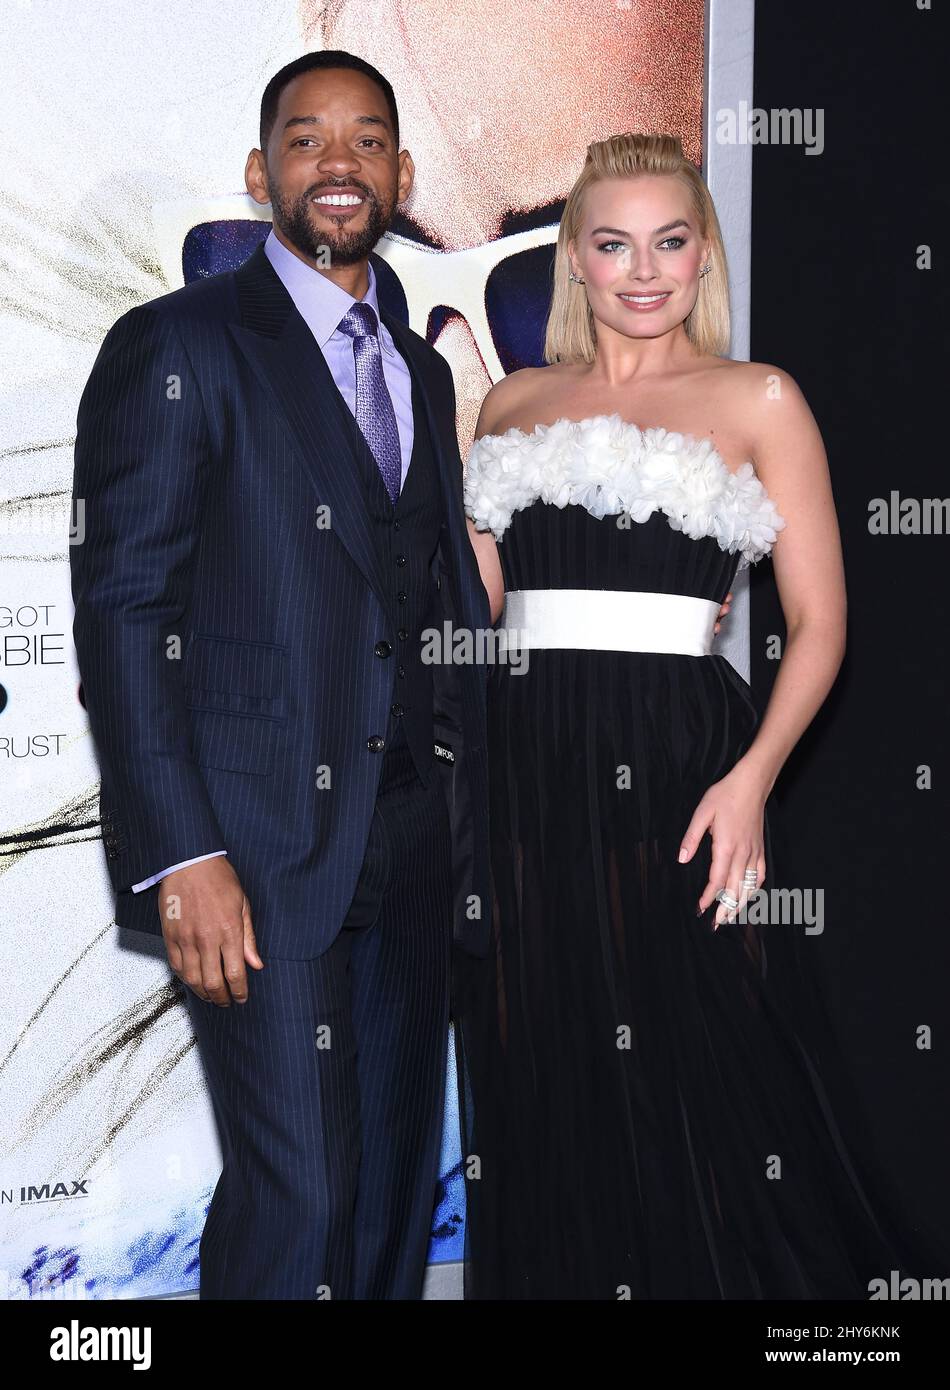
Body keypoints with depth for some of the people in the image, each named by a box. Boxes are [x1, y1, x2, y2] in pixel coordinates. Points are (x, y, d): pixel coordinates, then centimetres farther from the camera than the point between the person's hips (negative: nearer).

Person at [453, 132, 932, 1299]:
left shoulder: (757, 401, 5)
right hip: (523, 772, 4)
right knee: (542, 1098, 8)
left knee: (696, 1091, -4)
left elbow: (818, 620, -1)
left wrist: (752, 777, -14)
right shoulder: (515, 404, 16)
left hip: (674, 762, -3)